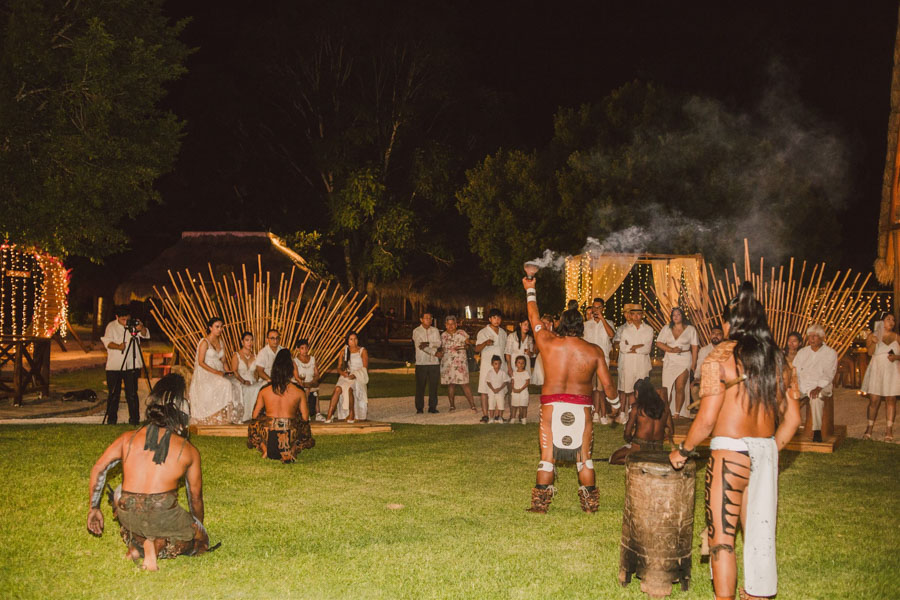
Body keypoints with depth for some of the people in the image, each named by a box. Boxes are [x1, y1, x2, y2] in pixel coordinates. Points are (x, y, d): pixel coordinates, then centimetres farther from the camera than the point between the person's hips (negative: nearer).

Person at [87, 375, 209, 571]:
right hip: (163, 515, -3)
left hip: (127, 516, 3)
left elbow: (98, 469, 8)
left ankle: (138, 543, 13)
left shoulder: (128, 438, 11)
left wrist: (94, 508, 19)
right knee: (201, 541, 23)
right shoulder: (188, 451, 7)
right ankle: (158, 544, -6)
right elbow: (195, 497, 17)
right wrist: (198, 527, 34)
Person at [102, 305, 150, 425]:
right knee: (113, 393, 5)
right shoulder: (111, 326, 3)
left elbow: (146, 335, -8)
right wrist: (118, 346, -26)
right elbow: (107, 341, -6)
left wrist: (141, 329, -30)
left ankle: (134, 419, 5)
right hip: (114, 366, 0)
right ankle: (111, 418, 15)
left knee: (132, 393, -1)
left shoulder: (134, 324, 3)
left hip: (132, 365, 0)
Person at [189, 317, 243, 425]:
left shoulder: (221, 342, 15)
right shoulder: (204, 342, -7)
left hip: (219, 374, 7)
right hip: (205, 375, -6)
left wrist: (224, 372, -3)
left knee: (236, 385, -19)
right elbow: (201, 362, -12)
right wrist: (215, 372, -19)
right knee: (225, 385, -31)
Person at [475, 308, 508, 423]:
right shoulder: (483, 332, -1)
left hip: (500, 366, 4)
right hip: (487, 365, -4)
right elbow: (477, 349, -8)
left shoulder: (503, 332, 13)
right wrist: (485, 343, -28)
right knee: (484, 391, -5)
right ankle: (485, 415, -3)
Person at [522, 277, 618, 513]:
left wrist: (530, 290, 27)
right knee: (584, 457, 12)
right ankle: (590, 503, 19)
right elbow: (607, 384, 1)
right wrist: (616, 402, 20)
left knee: (547, 456, 5)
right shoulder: (594, 351, -2)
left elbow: (534, 318, 13)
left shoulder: (548, 343, -3)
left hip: (551, 407, -1)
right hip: (581, 409, 1)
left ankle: (540, 503, 9)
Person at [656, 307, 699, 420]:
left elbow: (694, 347, 2)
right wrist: (671, 350, -10)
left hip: (684, 360, -2)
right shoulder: (666, 328, 10)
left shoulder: (690, 329, 4)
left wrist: (693, 364, -4)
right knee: (667, 388, -1)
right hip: (669, 360, 2)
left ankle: (677, 414, -2)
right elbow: (658, 343, 5)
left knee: (680, 388, -8)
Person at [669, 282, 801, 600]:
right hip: (766, 454, 6)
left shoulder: (720, 357, -8)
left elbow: (707, 419, -12)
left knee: (722, 537, 2)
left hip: (730, 452, -6)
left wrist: (682, 451, 1)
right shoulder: (779, 361, 9)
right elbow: (792, 418, 10)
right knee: (760, 535, 14)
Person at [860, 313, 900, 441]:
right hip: (877, 370, -1)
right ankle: (869, 429, 6)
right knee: (874, 401, -3)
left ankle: (889, 430, 7)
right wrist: (874, 342, -25)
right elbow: (870, 352, -9)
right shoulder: (873, 335, 4)